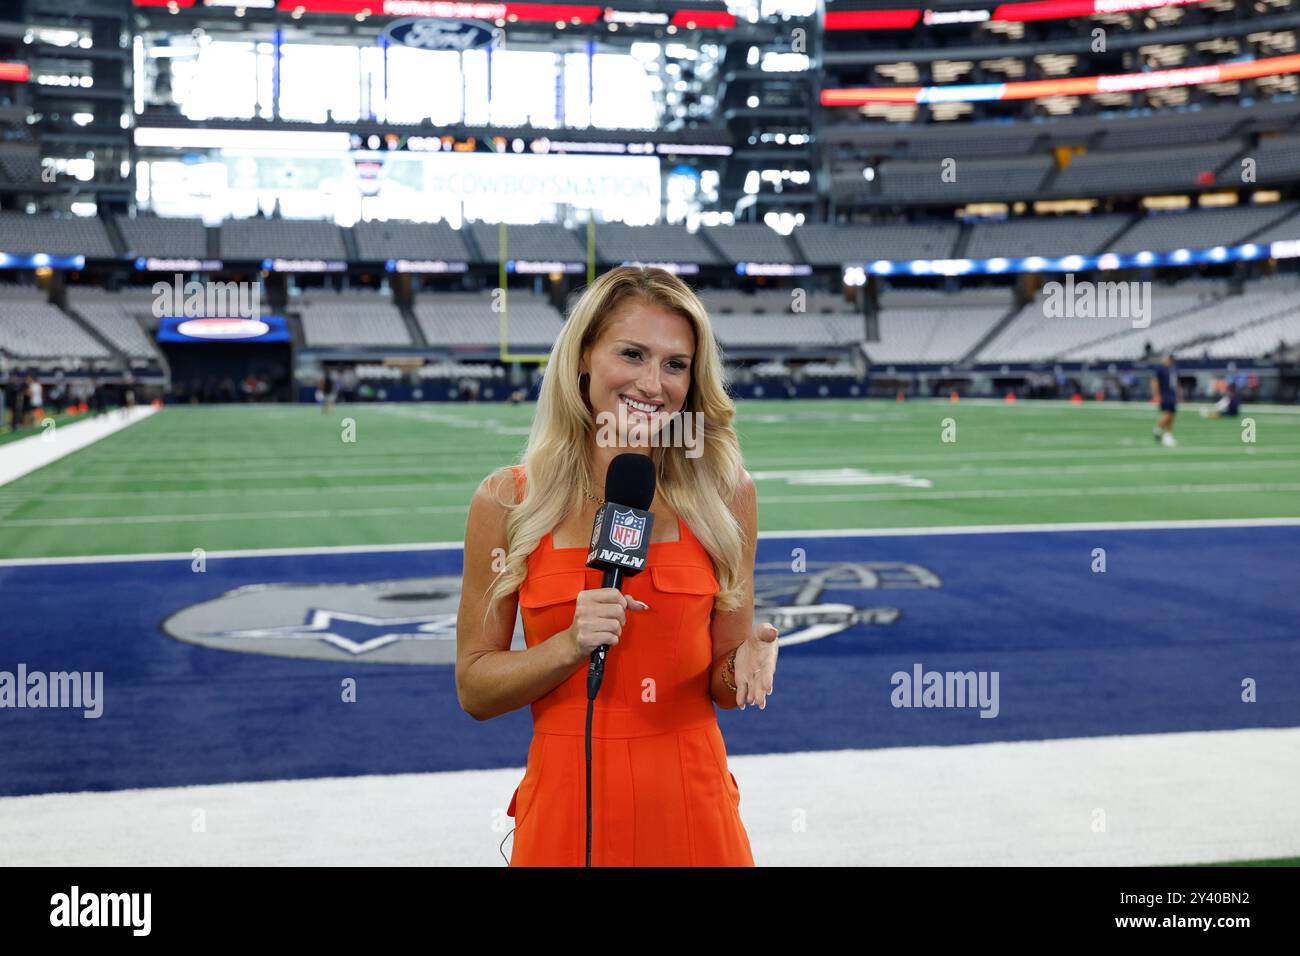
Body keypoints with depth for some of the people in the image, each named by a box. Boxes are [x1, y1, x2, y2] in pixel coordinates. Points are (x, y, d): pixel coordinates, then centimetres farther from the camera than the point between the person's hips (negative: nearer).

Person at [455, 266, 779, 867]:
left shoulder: (724, 493, -3)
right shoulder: (506, 500, -5)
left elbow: (723, 685, 5)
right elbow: (474, 690, -1)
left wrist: (744, 666, -17)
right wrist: (571, 645, -16)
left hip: (692, 814, 1)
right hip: (565, 813, 0)